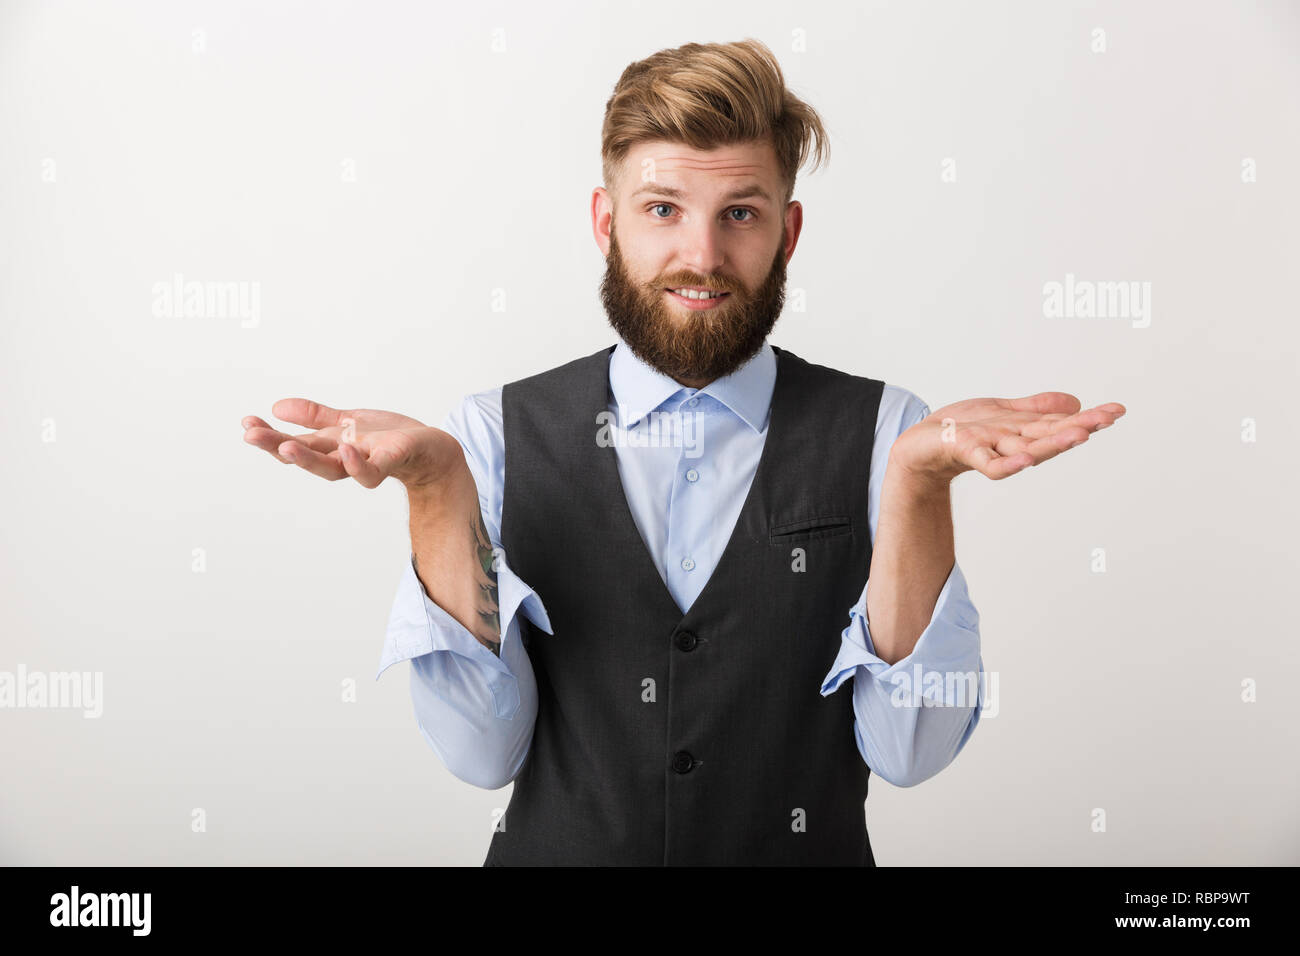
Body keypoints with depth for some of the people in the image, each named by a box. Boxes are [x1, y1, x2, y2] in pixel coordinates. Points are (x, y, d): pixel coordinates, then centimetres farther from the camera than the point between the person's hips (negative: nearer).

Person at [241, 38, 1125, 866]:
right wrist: (435, 486, -20)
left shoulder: (880, 431, -5)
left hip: (805, 852, 0)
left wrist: (918, 480, -23)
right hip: (557, 851, 1)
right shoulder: (498, 435, -4)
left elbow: (910, 751, -11)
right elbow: (482, 751, -10)